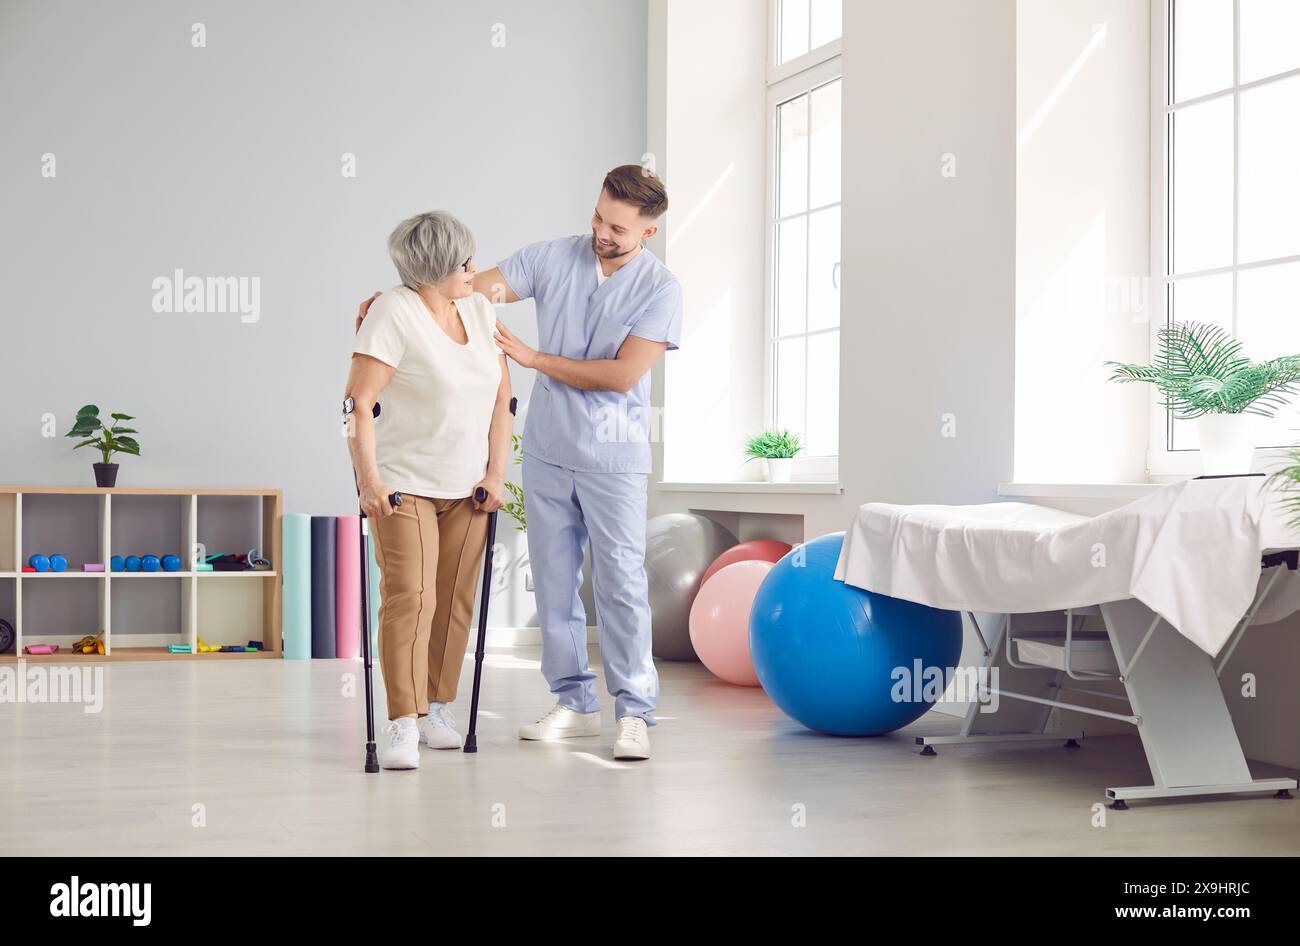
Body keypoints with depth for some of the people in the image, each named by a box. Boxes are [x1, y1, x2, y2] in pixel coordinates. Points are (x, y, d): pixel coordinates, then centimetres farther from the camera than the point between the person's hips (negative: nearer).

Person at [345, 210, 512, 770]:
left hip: (466, 488, 6)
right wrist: (368, 478, -22)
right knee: (409, 597, -13)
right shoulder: (394, 313, -14)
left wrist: (496, 473, 2)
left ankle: (435, 708, 20)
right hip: (402, 485, -6)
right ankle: (403, 726, -12)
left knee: (455, 601, 7)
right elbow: (358, 402, -17)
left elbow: (501, 398, 9)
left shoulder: (480, 310, 5)